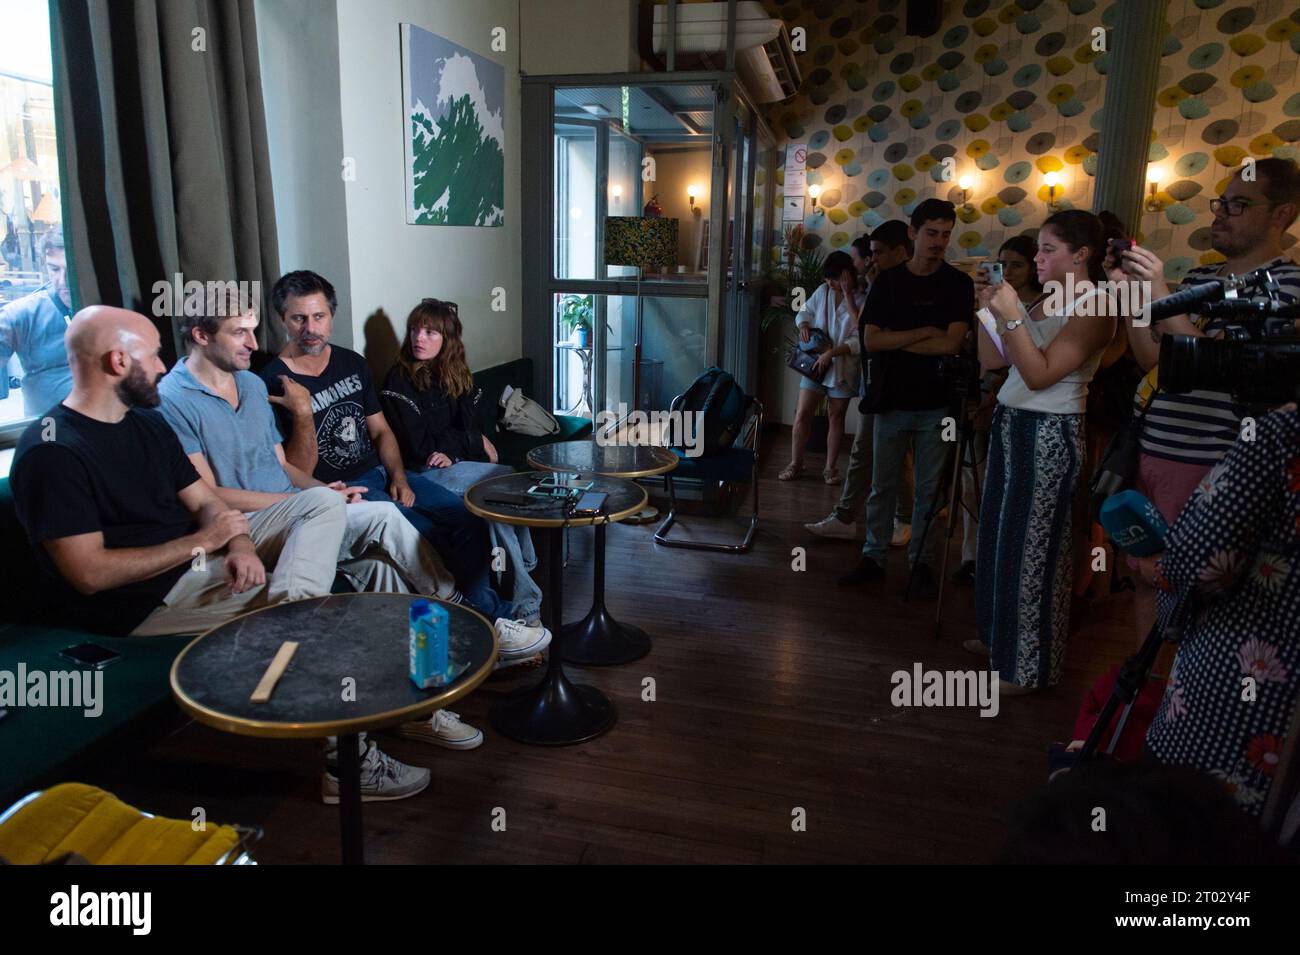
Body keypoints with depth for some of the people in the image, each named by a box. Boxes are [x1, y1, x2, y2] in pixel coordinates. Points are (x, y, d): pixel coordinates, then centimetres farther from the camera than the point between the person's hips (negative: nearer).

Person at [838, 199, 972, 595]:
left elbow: (951, 343, -13)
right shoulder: (887, 281, 3)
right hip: (891, 400, 1)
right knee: (882, 486, 8)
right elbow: (870, 340, -7)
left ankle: (922, 560, 19)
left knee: (928, 488, 7)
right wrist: (924, 332, -12)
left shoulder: (958, 284, -1)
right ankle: (873, 557, 19)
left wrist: (896, 341, -8)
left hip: (935, 404, -1)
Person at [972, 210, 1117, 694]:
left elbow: (1039, 374, -21)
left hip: (1048, 435, -9)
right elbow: (992, 359, 11)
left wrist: (1011, 316, -24)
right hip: (1011, 424, 9)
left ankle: (1030, 664, 14)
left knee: (1032, 545, 0)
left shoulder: (1094, 305, -12)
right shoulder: (1046, 301, 12)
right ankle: (1000, 635, 34)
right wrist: (989, 306, 3)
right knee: (1000, 534, 17)